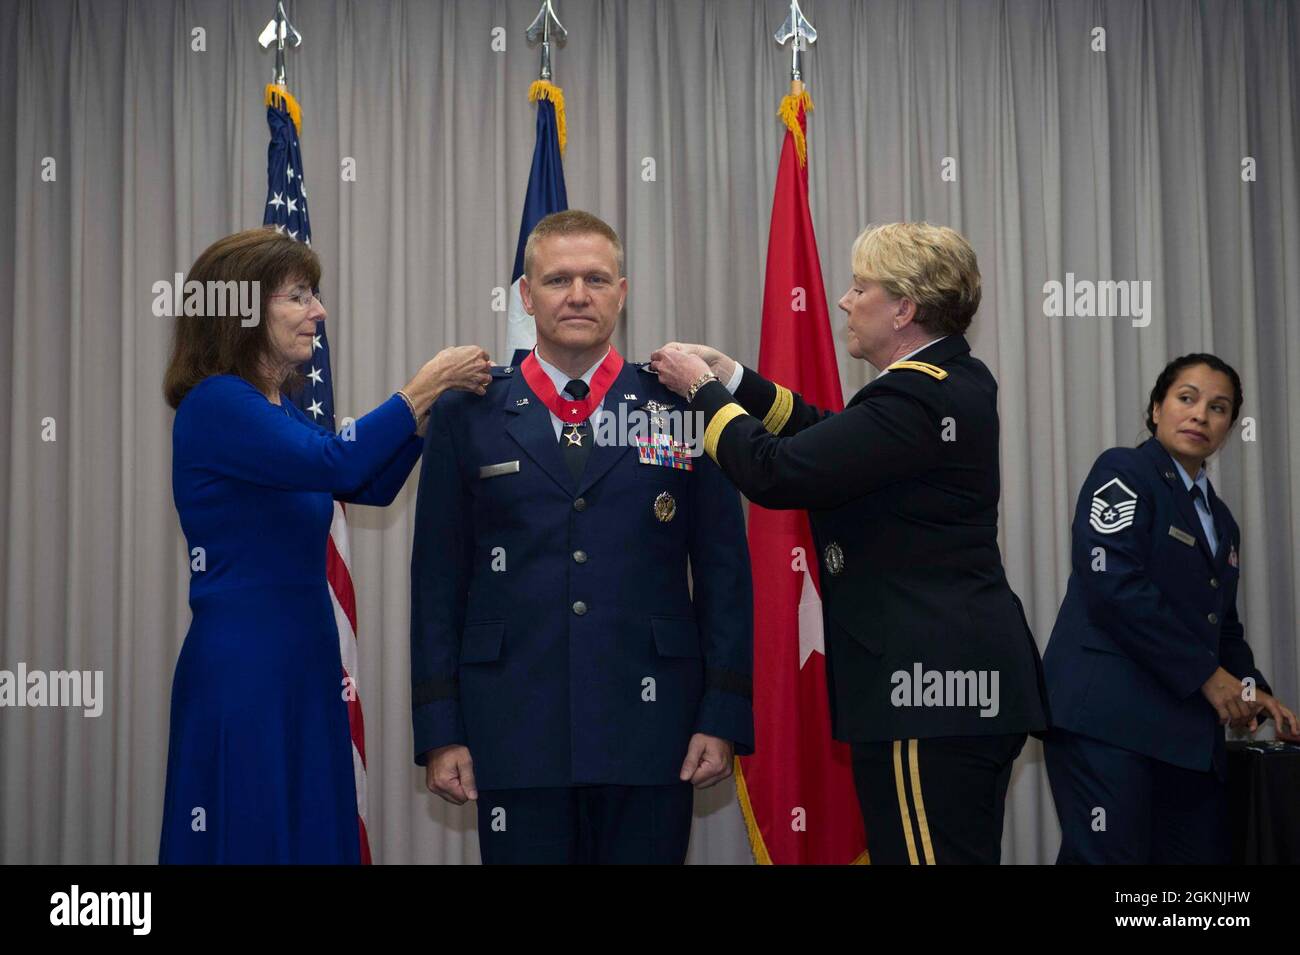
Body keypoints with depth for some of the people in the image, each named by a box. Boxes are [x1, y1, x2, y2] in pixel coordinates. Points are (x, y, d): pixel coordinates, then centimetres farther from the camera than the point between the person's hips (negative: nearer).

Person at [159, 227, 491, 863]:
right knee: (252, 837, 1)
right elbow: (334, 463, -25)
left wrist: (437, 400, 5)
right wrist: (422, 390, -16)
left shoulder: (276, 406, 13)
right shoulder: (214, 403, -13)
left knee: (314, 832, 13)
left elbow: (372, 486, 17)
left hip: (304, 662, 9)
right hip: (241, 667, -9)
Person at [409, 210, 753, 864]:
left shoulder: (683, 410, 5)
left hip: (651, 729, 0)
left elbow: (724, 571, 4)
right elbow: (438, 579, 5)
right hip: (515, 733, 0)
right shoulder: (467, 416, 5)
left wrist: (724, 718, -2)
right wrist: (439, 731, 0)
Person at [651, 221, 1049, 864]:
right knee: (961, 853, 15)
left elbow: (776, 473, -20)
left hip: (930, 687, -11)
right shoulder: (956, 379, 14)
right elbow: (834, 434, 21)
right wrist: (731, 377, 17)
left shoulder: (919, 397, -18)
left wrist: (704, 390, -4)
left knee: (927, 852, -5)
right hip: (968, 680, 11)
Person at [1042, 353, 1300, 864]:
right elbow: (1113, 587, -16)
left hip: (1188, 727, 8)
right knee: (1110, 856, -13)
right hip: (1107, 715, -8)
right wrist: (1206, 675, -12)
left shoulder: (1220, 519, 23)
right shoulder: (1122, 473, -2)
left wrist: (1250, 689, 5)